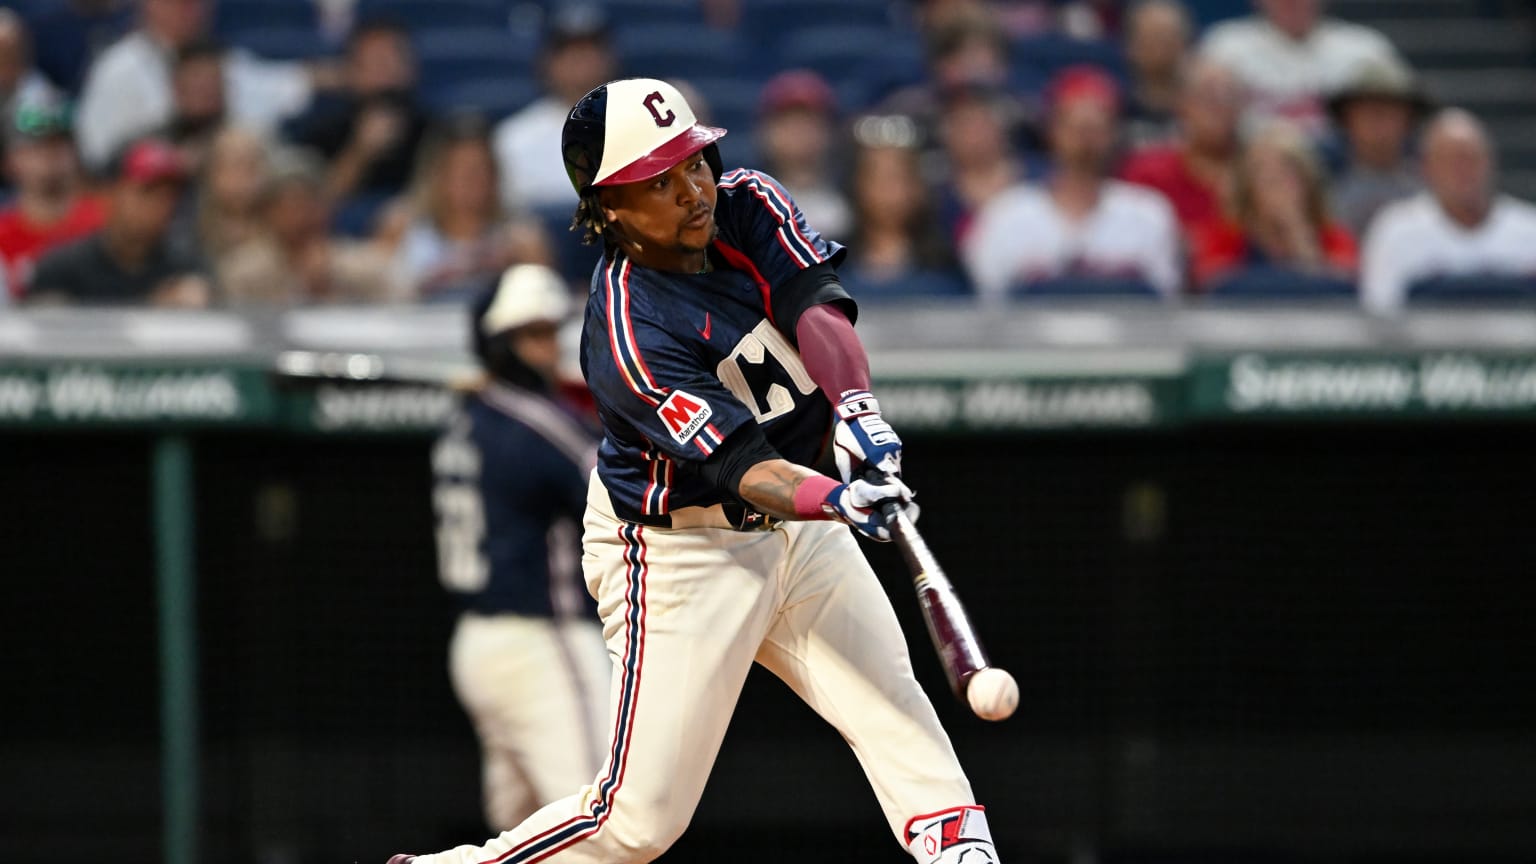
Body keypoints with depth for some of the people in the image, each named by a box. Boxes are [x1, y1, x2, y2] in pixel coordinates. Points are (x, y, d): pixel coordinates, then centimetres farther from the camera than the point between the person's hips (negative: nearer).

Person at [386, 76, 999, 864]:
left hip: (793, 523, 7)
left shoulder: (748, 205, -6)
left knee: (894, 707, -6)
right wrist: (833, 500, -50)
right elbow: (739, 467, -31)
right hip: (678, 553, -7)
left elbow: (815, 306, -20)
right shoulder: (628, 333, -27)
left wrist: (859, 413, -39)